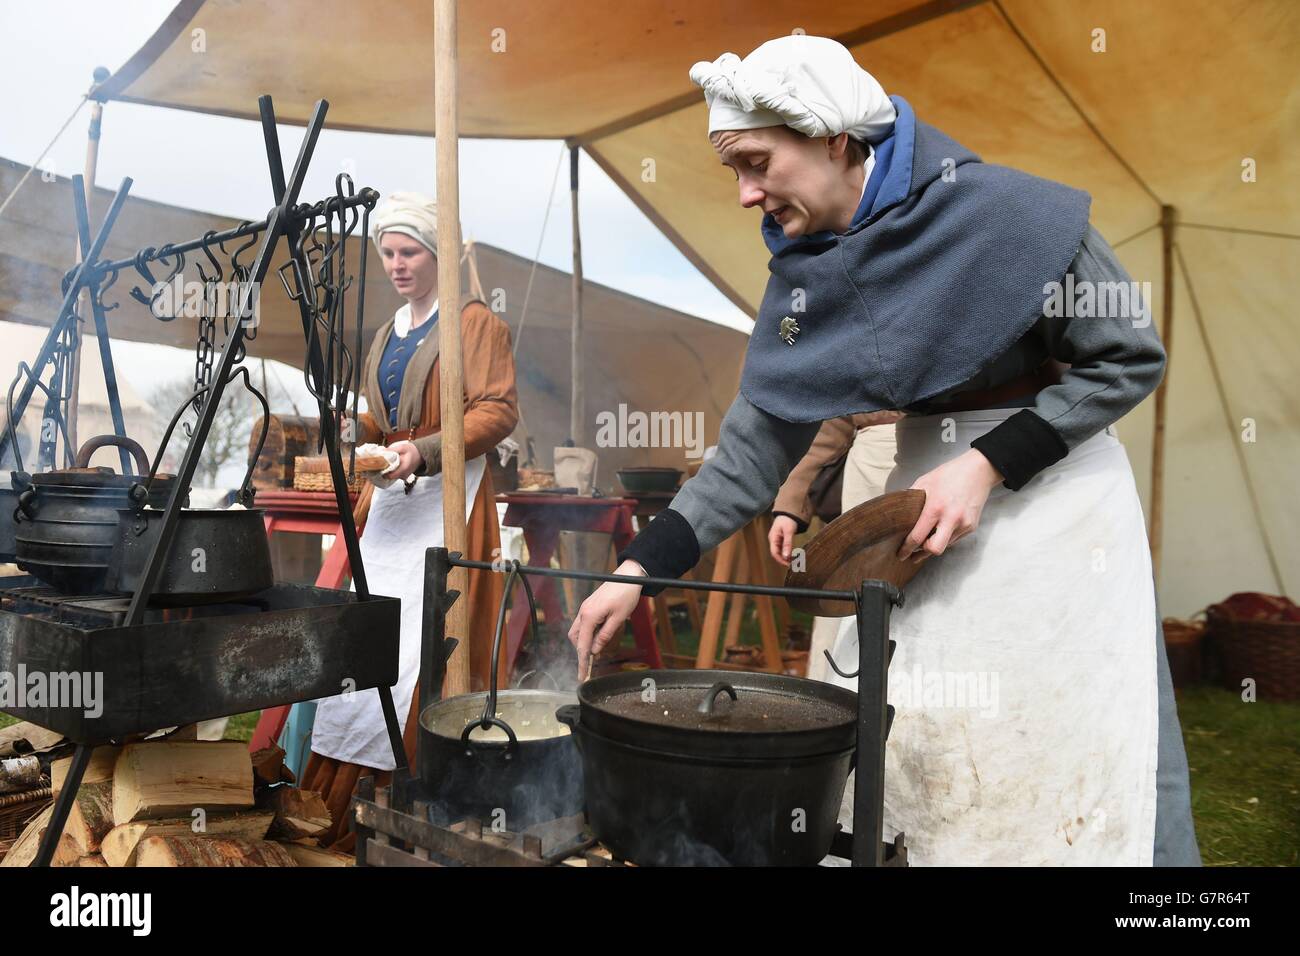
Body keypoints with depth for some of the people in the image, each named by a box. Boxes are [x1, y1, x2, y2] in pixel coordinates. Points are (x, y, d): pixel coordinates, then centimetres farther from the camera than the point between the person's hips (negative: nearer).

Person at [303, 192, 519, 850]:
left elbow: (498, 411, -13)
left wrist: (424, 451, -22)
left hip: (449, 497, -7)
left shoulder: (475, 323, -3)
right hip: (391, 497, 7)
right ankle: (342, 801, 16)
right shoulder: (387, 335, 20)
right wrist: (357, 433, 5)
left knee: (429, 646, -8)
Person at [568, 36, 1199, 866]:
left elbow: (1131, 361, -10)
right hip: (926, 490, 5)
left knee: (1089, 766, 3)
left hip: (1056, 492, -4)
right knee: (903, 747, 8)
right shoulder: (805, 275, -4)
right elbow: (758, 444, -3)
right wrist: (639, 570, -9)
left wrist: (986, 465, -19)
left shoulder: (1002, 213, -19)